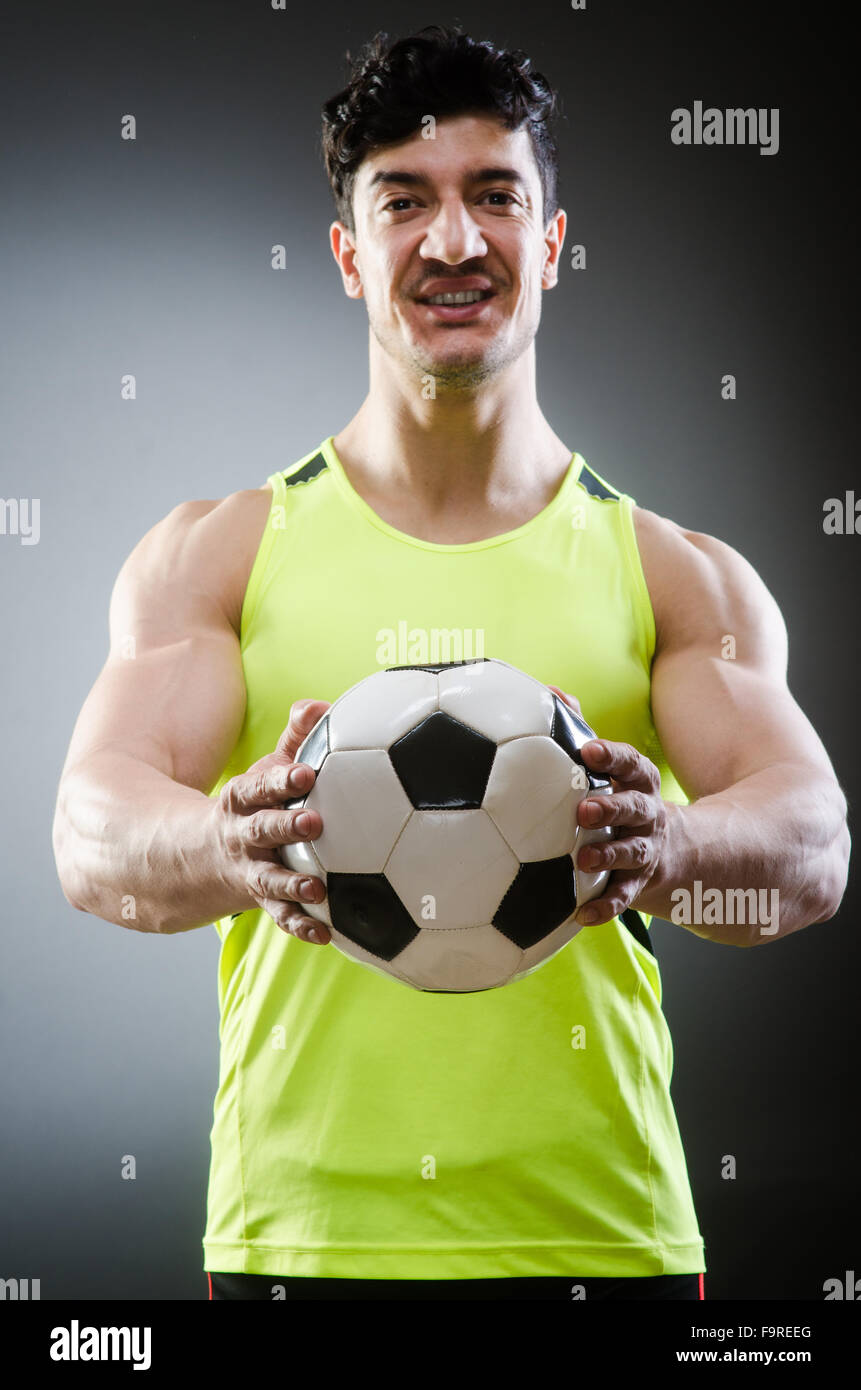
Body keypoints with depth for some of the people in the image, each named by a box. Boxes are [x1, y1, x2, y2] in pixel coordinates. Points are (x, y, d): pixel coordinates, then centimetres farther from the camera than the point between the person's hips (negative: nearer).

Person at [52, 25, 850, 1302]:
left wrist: (667, 848, -29)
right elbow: (94, 831, -7)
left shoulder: (682, 577, 5)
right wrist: (232, 847, -30)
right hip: (302, 1233, 0)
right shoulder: (211, 556, 4)